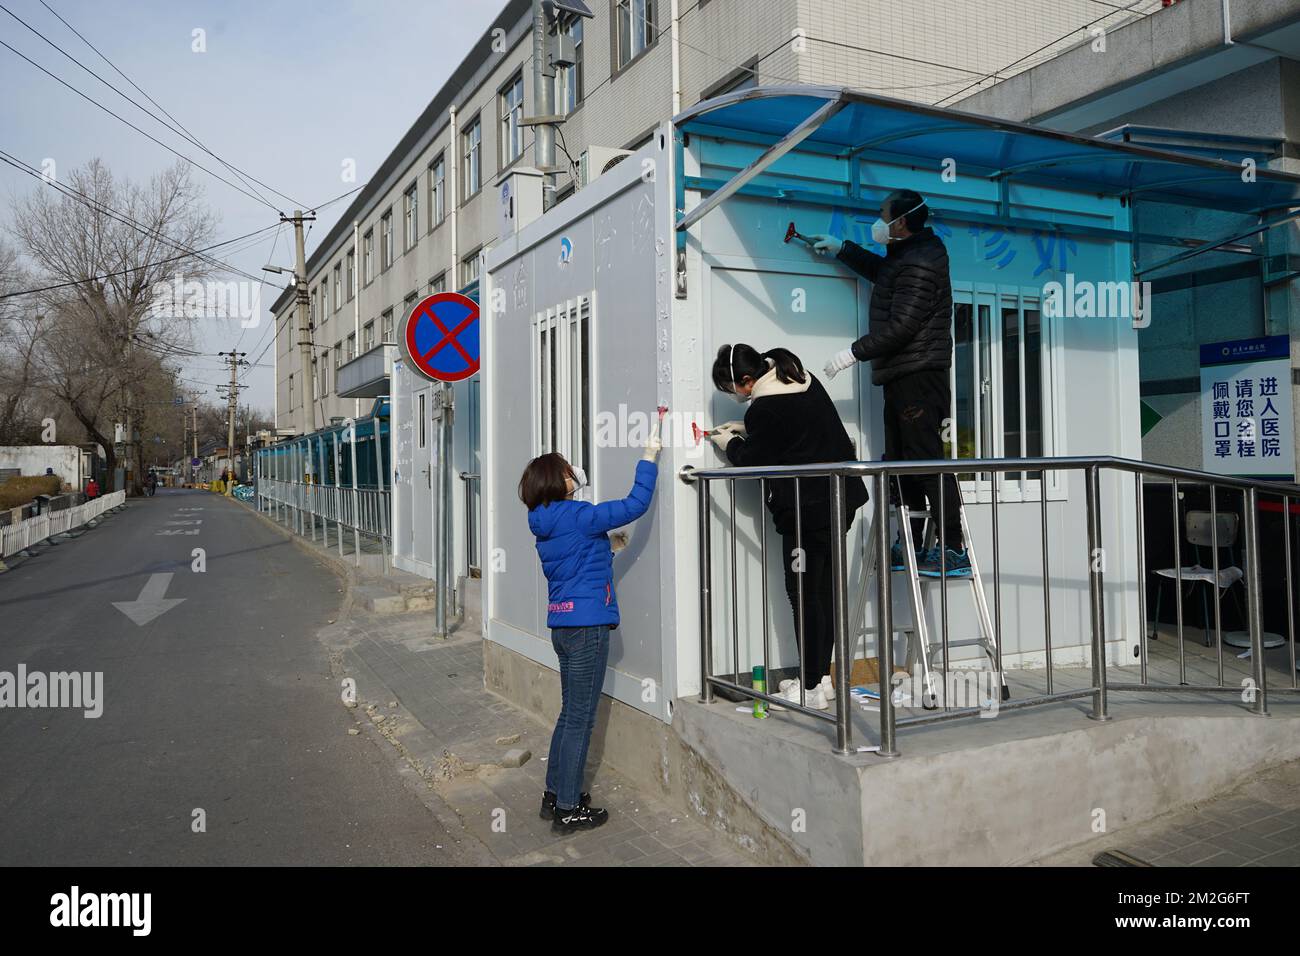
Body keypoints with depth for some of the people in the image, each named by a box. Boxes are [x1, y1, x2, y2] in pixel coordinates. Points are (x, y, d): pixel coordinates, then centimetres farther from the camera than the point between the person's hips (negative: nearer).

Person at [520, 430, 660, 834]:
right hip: (587, 626, -9)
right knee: (580, 718, -1)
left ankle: (554, 795, 27)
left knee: (570, 713, 18)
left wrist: (606, 546, 23)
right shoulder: (577, 517, -14)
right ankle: (568, 810, 7)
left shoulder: (547, 524, 12)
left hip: (562, 625, 9)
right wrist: (649, 458, -7)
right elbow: (635, 505, -14)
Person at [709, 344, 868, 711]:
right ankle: (822, 676, 23)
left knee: (804, 593, -2)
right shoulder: (802, 379, 10)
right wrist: (745, 430, 21)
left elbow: (751, 461, -5)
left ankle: (812, 688, 4)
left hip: (807, 511, -9)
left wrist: (731, 443, 15)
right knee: (823, 587, 14)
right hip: (842, 497, 10)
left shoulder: (763, 409, -17)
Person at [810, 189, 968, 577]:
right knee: (901, 462, 12)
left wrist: (855, 352, -17)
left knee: (927, 460, -12)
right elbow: (883, 271, 40)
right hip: (904, 376, 11)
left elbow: (902, 325, -22)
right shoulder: (909, 254, 17)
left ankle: (954, 549, -9)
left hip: (918, 375, -11)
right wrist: (842, 249, 38)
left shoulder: (920, 264, -16)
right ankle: (912, 545, 18)